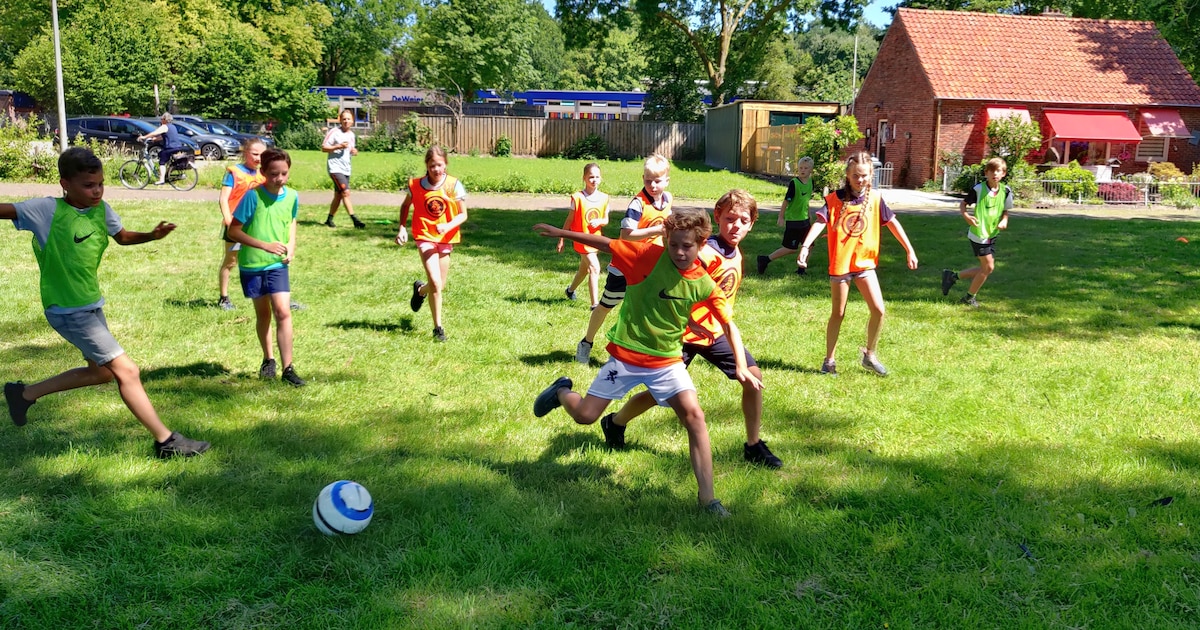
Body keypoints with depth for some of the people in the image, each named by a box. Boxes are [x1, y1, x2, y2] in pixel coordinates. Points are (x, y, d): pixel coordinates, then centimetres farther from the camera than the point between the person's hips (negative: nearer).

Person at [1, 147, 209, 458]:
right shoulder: (47, 210, -20)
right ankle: (166, 441, -1)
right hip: (68, 311, -8)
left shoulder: (101, 209, -2)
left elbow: (123, 237, 14)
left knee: (100, 372, 24)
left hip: (92, 304, 9)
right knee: (127, 371, -10)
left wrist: (152, 235, -3)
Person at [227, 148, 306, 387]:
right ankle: (268, 359, 33)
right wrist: (265, 245, -24)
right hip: (251, 264, -1)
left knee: (283, 312, -10)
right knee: (263, 313, 13)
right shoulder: (253, 196, -16)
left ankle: (288, 368, -6)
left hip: (277, 264, 1)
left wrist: (291, 245, -1)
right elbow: (233, 231, -14)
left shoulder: (292, 196, -4)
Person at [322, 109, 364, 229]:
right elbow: (323, 147, -9)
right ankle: (355, 220, -20)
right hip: (335, 168, -8)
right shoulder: (334, 132, -7)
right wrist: (339, 146, -20)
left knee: (338, 196, 10)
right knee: (346, 192, -17)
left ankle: (329, 219, 21)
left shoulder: (351, 134, 14)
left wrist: (354, 151, 3)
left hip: (346, 169, 8)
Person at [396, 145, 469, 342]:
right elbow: (405, 205, 10)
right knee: (436, 283, -17)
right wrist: (402, 228, -2)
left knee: (439, 286, 12)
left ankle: (420, 290, 48)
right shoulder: (416, 185, -9)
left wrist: (448, 226, -24)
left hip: (445, 238, 2)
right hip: (425, 237, -2)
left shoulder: (454, 185, -11)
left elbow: (463, 215, -6)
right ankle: (438, 328, -3)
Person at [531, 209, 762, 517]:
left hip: (667, 361, 2)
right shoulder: (650, 255, -16)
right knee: (585, 415, -1)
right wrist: (561, 233, -6)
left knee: (694, 415, -16)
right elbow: (605, 244, -8)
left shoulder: (704, 285, -9)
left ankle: (707, 497, -8)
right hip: (625, 355, -1)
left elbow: (729, 324, -6)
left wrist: (741, 366, -18)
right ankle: (561, 392, 37)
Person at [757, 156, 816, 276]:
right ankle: (765, 260, 8)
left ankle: (801, 268, 20)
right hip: (792, 220, -7)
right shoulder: (794, 183, -17)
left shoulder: (810, 182, 4)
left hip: (804, 220, 7)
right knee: (791, 248, -3)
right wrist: (781, 217, -13)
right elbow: (786, 200, -14)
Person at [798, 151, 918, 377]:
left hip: (865, 262, 3)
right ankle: (829, 360, 21)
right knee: (838, 314, 7)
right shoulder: (835, 199, -8)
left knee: (878, 310, -5)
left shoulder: (875, 198, 1)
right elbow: (820, 222, -20)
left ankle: (870, 355, 16)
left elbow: (892, 222, 6)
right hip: (840, 263, -3)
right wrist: (806, 246, -35)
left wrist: (910, 250, 5)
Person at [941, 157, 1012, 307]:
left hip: (992, 234, 6)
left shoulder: (1005, 191, 1)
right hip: (978, 233, -6)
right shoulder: (979, 189, -13)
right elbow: (963, 203, -3)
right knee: (988, 267, -7)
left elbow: (1005, 211, 12)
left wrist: (1004, 221, -8)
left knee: (985, 269, 9)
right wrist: (966, 216, -21)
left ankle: (952, 276, 23)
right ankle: (969, 297, 10)